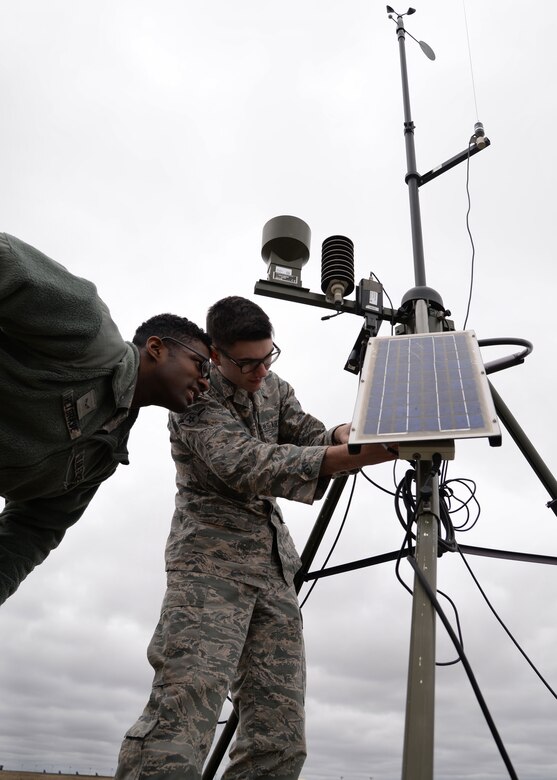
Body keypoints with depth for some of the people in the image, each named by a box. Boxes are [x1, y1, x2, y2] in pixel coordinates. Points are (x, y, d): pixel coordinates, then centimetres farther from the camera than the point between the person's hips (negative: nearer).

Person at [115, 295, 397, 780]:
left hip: (274, 563, 6)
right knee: (184, 709, -22)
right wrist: (358, 455, -33)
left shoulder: (274, 388, 15)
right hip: (212, 557, -6)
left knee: (281, 740, 0)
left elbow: (309, 437, 4)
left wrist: (340, 436, -22)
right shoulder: (194, 397, -8)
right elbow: (246, 465, -23)